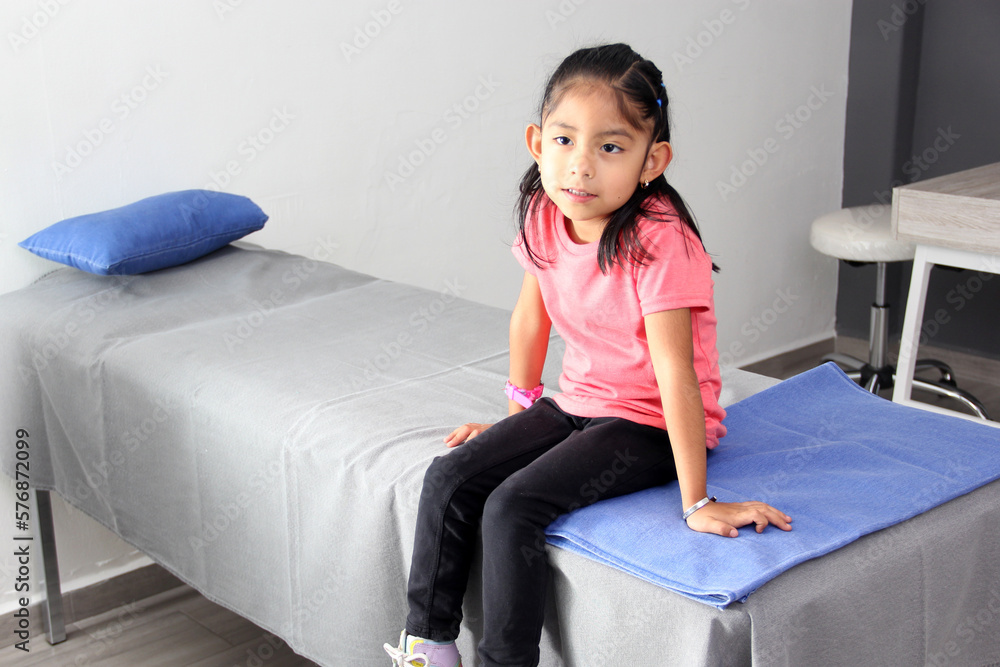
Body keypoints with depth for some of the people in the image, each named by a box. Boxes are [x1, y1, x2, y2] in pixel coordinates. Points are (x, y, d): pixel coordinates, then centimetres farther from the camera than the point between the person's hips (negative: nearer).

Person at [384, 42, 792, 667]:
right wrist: (518, 416, 17)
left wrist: (697, 502, -27)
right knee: (450, 479, -5)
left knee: (513, 507, -22)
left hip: (649, 425, -7)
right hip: (575, 403, 7)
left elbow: (674, 370, -29)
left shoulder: (658, 240, -27)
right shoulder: (543, 215, -6)